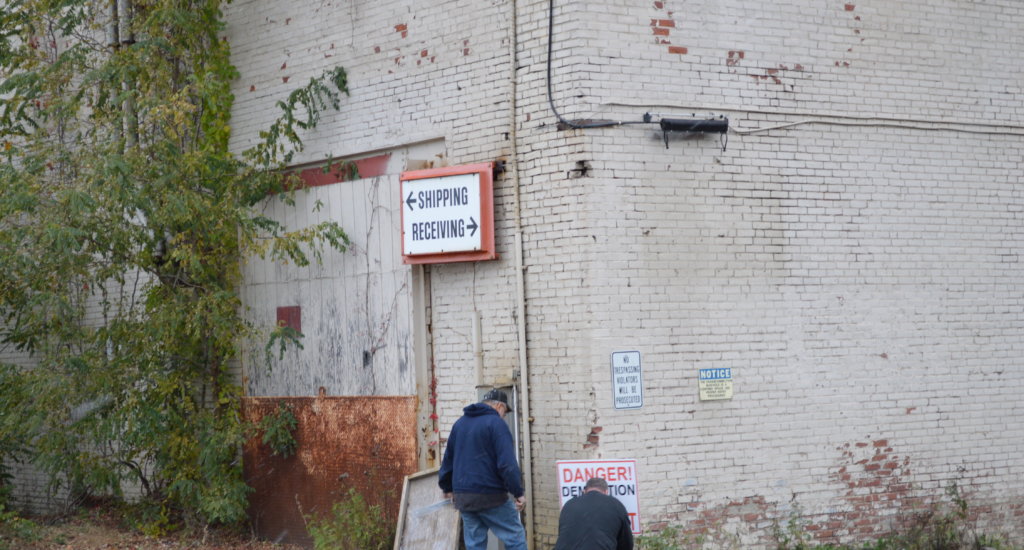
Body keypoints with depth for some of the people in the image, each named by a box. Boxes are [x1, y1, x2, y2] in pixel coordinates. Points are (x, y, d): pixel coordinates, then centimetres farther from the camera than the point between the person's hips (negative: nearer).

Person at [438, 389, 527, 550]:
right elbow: (508, 464, -17)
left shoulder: (460, 423, 15)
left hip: (463, 498, 7)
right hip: (490, 496, -7)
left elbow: (448, 459, 23)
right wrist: (518, 492, -15)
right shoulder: (496, 423, -8)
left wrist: (447, 487, 34)